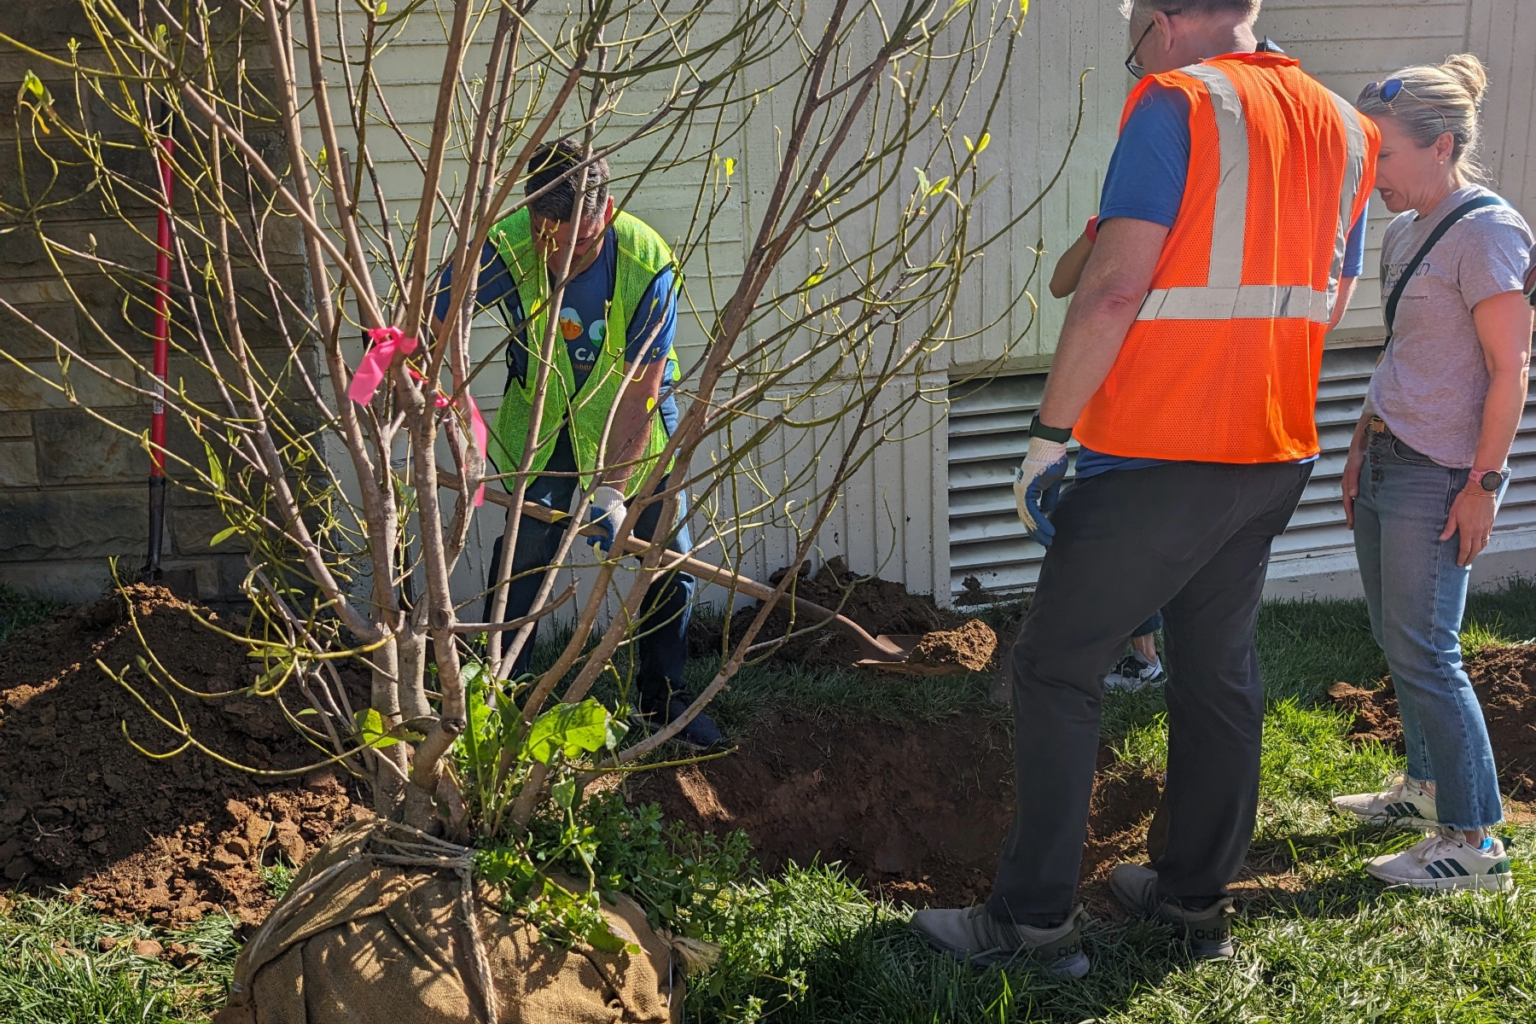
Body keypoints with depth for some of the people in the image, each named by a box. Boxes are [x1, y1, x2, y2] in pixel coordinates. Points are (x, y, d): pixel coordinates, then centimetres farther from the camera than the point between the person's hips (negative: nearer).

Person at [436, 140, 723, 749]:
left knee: (670, 555, 1)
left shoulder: (648, 263, -32)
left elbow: (640, 390, -28)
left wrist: (612, 489, -33)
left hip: (634, 413, 0)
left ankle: (662, 699, 20)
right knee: (521, 552, -3)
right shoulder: (504, 249, -30)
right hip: (541, 411, 0)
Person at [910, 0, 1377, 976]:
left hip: (1156, 458, -8)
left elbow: (1116, 285, -20)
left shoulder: (1175, 103, -10)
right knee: (1221, 673, 16)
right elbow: (1323, 307, 17)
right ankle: (1197, 895, 27)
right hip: (1276, 457, 8)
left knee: (1057, 672, 2)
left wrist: (1048, 434, -13)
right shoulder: (1341, 127, 12)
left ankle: (1037, 916, 6)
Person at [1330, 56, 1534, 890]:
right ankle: (1426, 786, 29)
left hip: (1439, 475, -9)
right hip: (1386, 459, 9)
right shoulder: (1405, 230, 12)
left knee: (1422, 651, -6)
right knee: (1394, 636, 14)